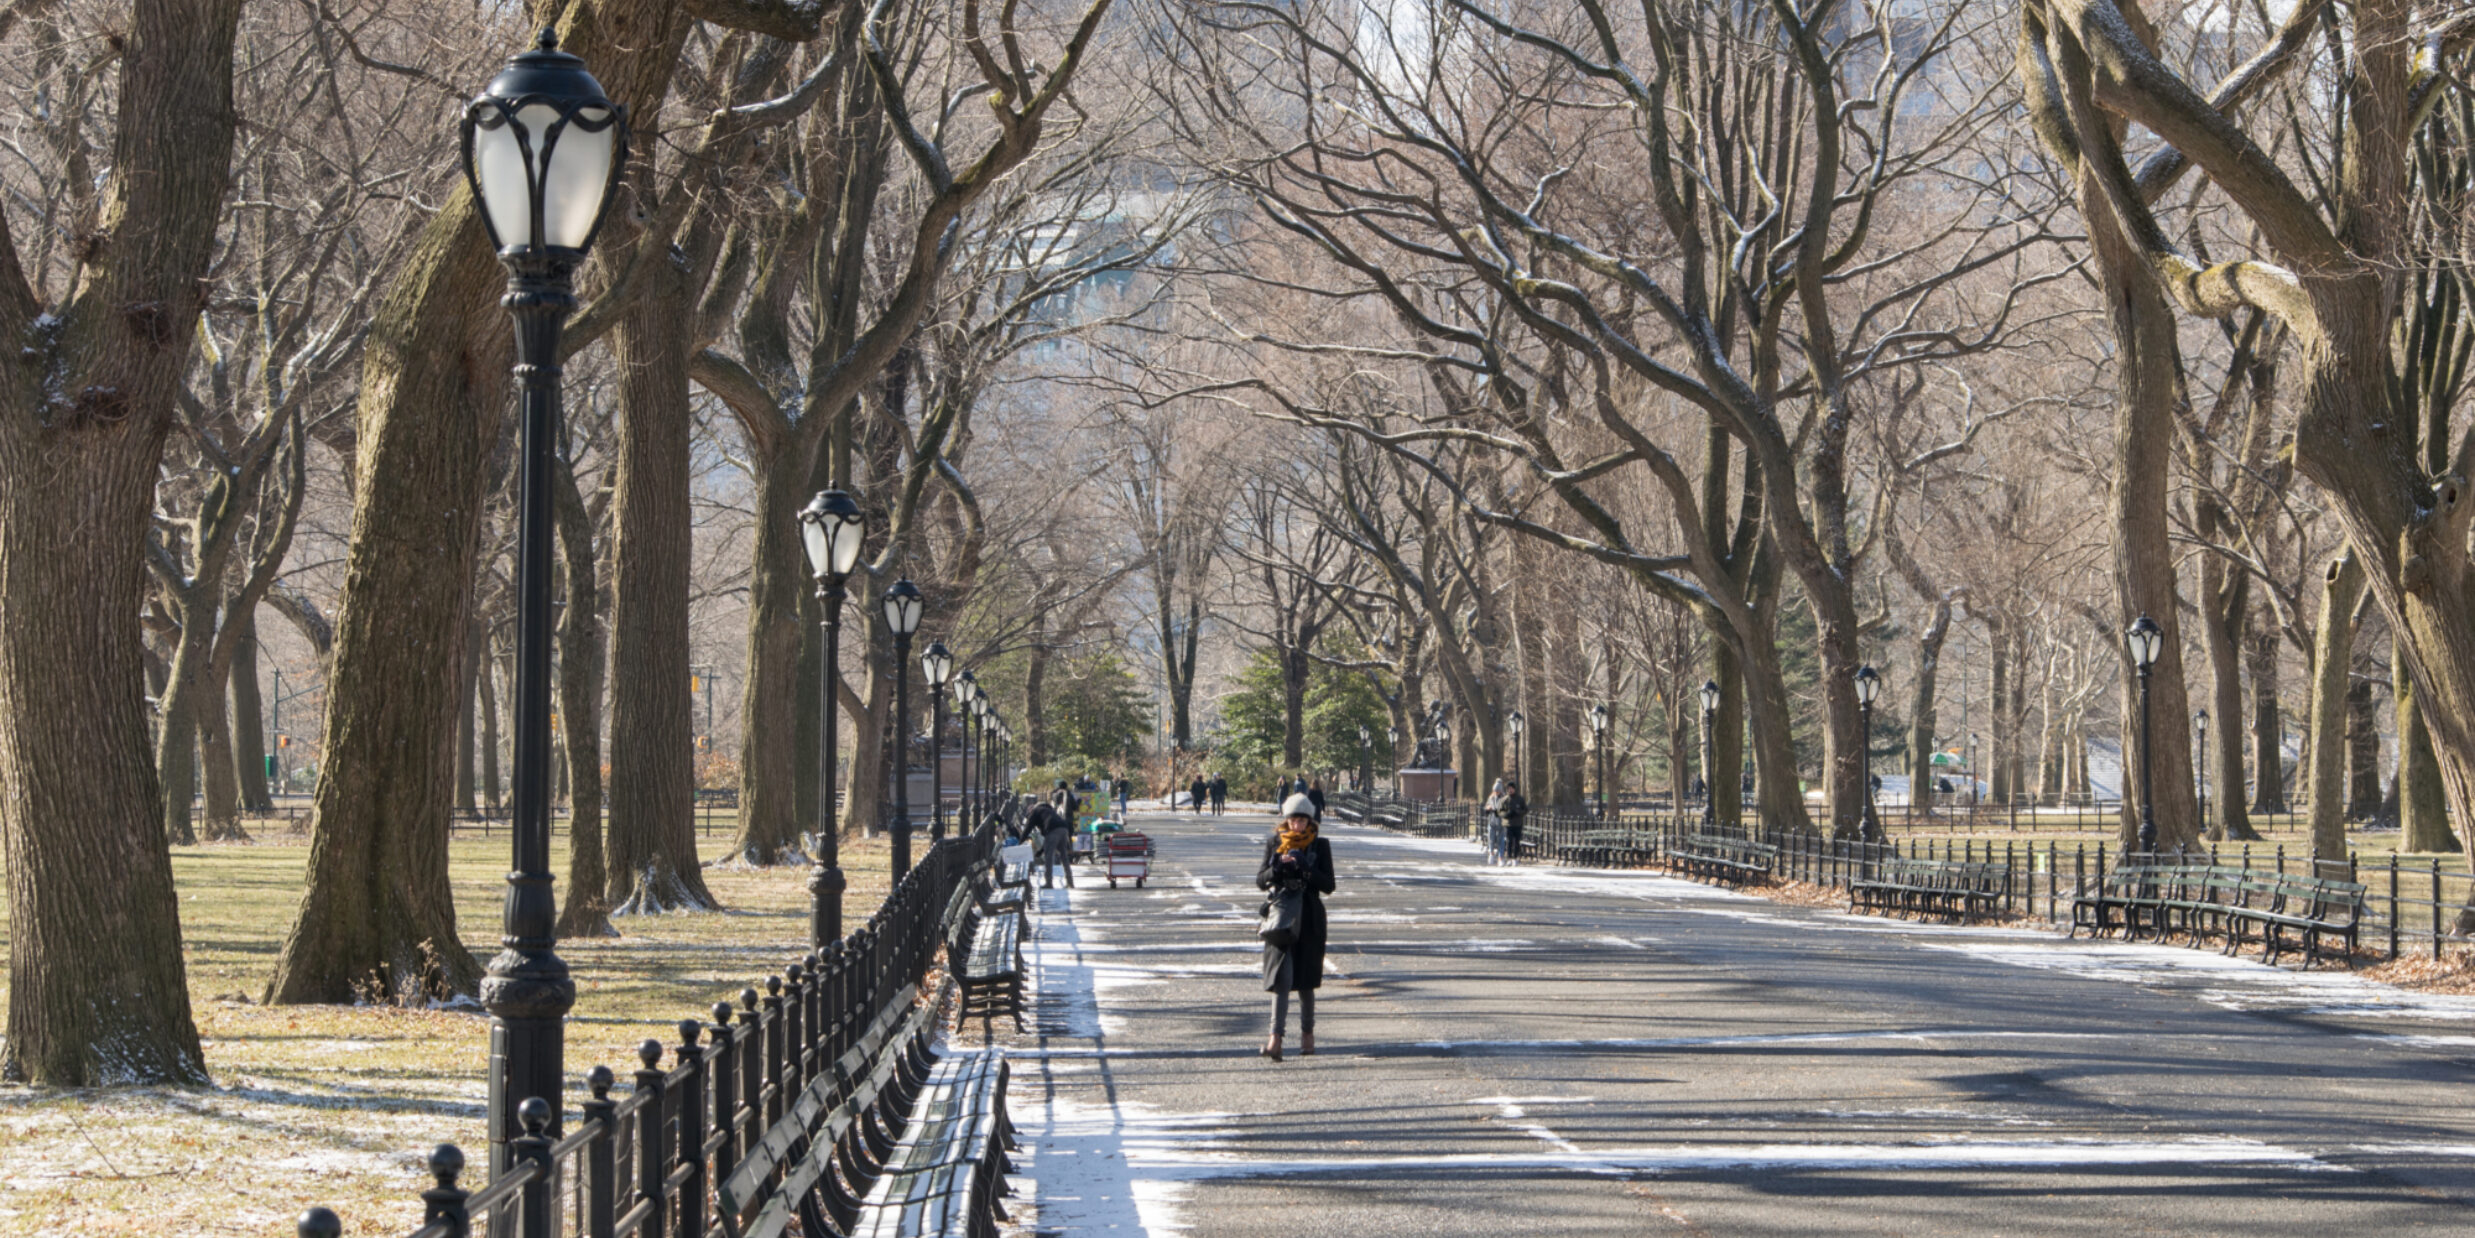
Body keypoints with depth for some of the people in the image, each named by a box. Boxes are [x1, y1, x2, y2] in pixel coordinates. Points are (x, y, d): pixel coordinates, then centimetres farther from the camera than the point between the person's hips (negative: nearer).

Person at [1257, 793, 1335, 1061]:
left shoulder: (1320, 846, 3)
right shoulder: (1274, 843, 5)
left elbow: (1328, 885, -2)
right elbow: (1260, 881, 3)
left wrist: (1306, 868, -18)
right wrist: (1277, 868, -17)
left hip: (1309, 918, 0)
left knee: (1305, 980, 9)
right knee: (1282, 978, -12)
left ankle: (1307, 1034, 26)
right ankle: (1276, 1037, -21)